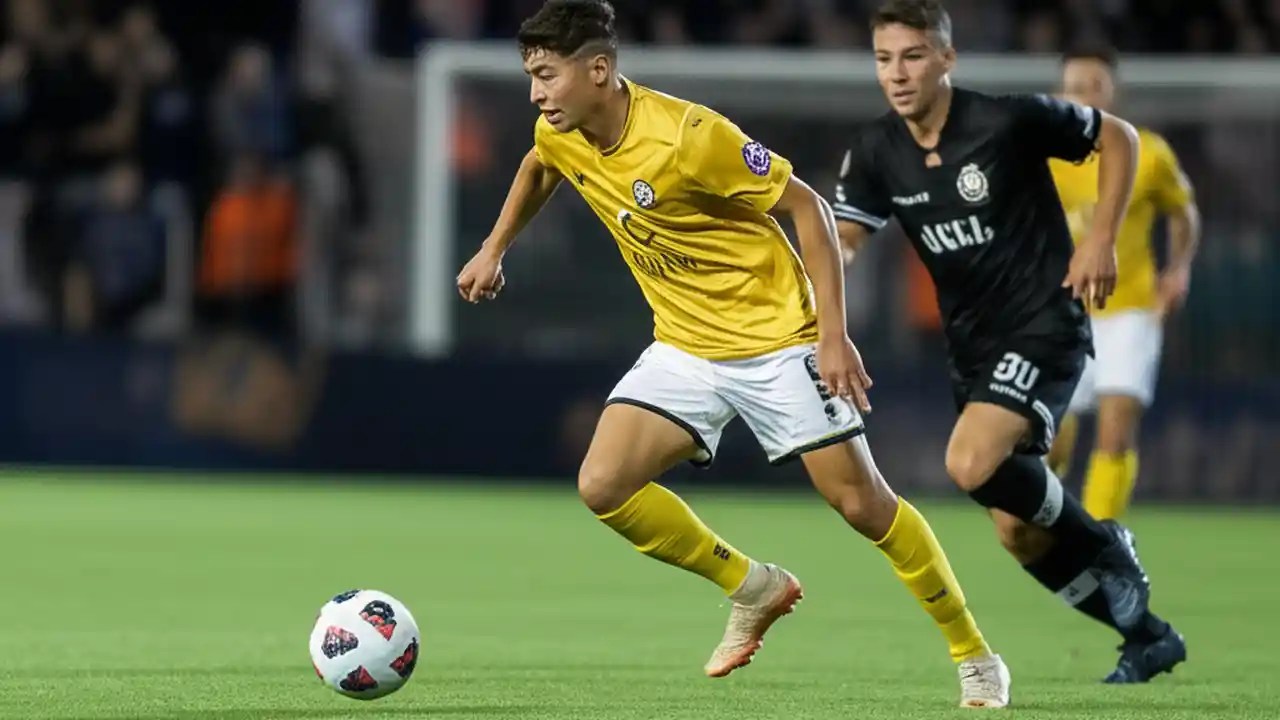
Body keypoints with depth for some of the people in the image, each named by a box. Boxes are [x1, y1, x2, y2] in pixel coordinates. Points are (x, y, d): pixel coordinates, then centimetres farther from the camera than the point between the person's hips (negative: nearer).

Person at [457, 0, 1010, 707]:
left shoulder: (687, 136, -26)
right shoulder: (560, 136, -5)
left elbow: (806, 205, -19)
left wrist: (833, 335, -22)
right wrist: (493, 251, 22)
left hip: (776, 338, -6)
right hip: (686, 349, 6)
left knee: (860, 501, -7)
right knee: (603, 487, -11)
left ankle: (975, 656, 9)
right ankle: (755, 589, 9)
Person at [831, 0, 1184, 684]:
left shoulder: (1010, 119, -16)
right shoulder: (877, 150, -2)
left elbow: (1117, 137, -3)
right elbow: (840, 241, -6)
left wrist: (1100, 238, -11)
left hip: (1043, 326, -6)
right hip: (971, 344, 6)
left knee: (972, 465, -29)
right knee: (1020, 537, 7)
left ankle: (1102, 546, -3)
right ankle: (1147, 636, 28)